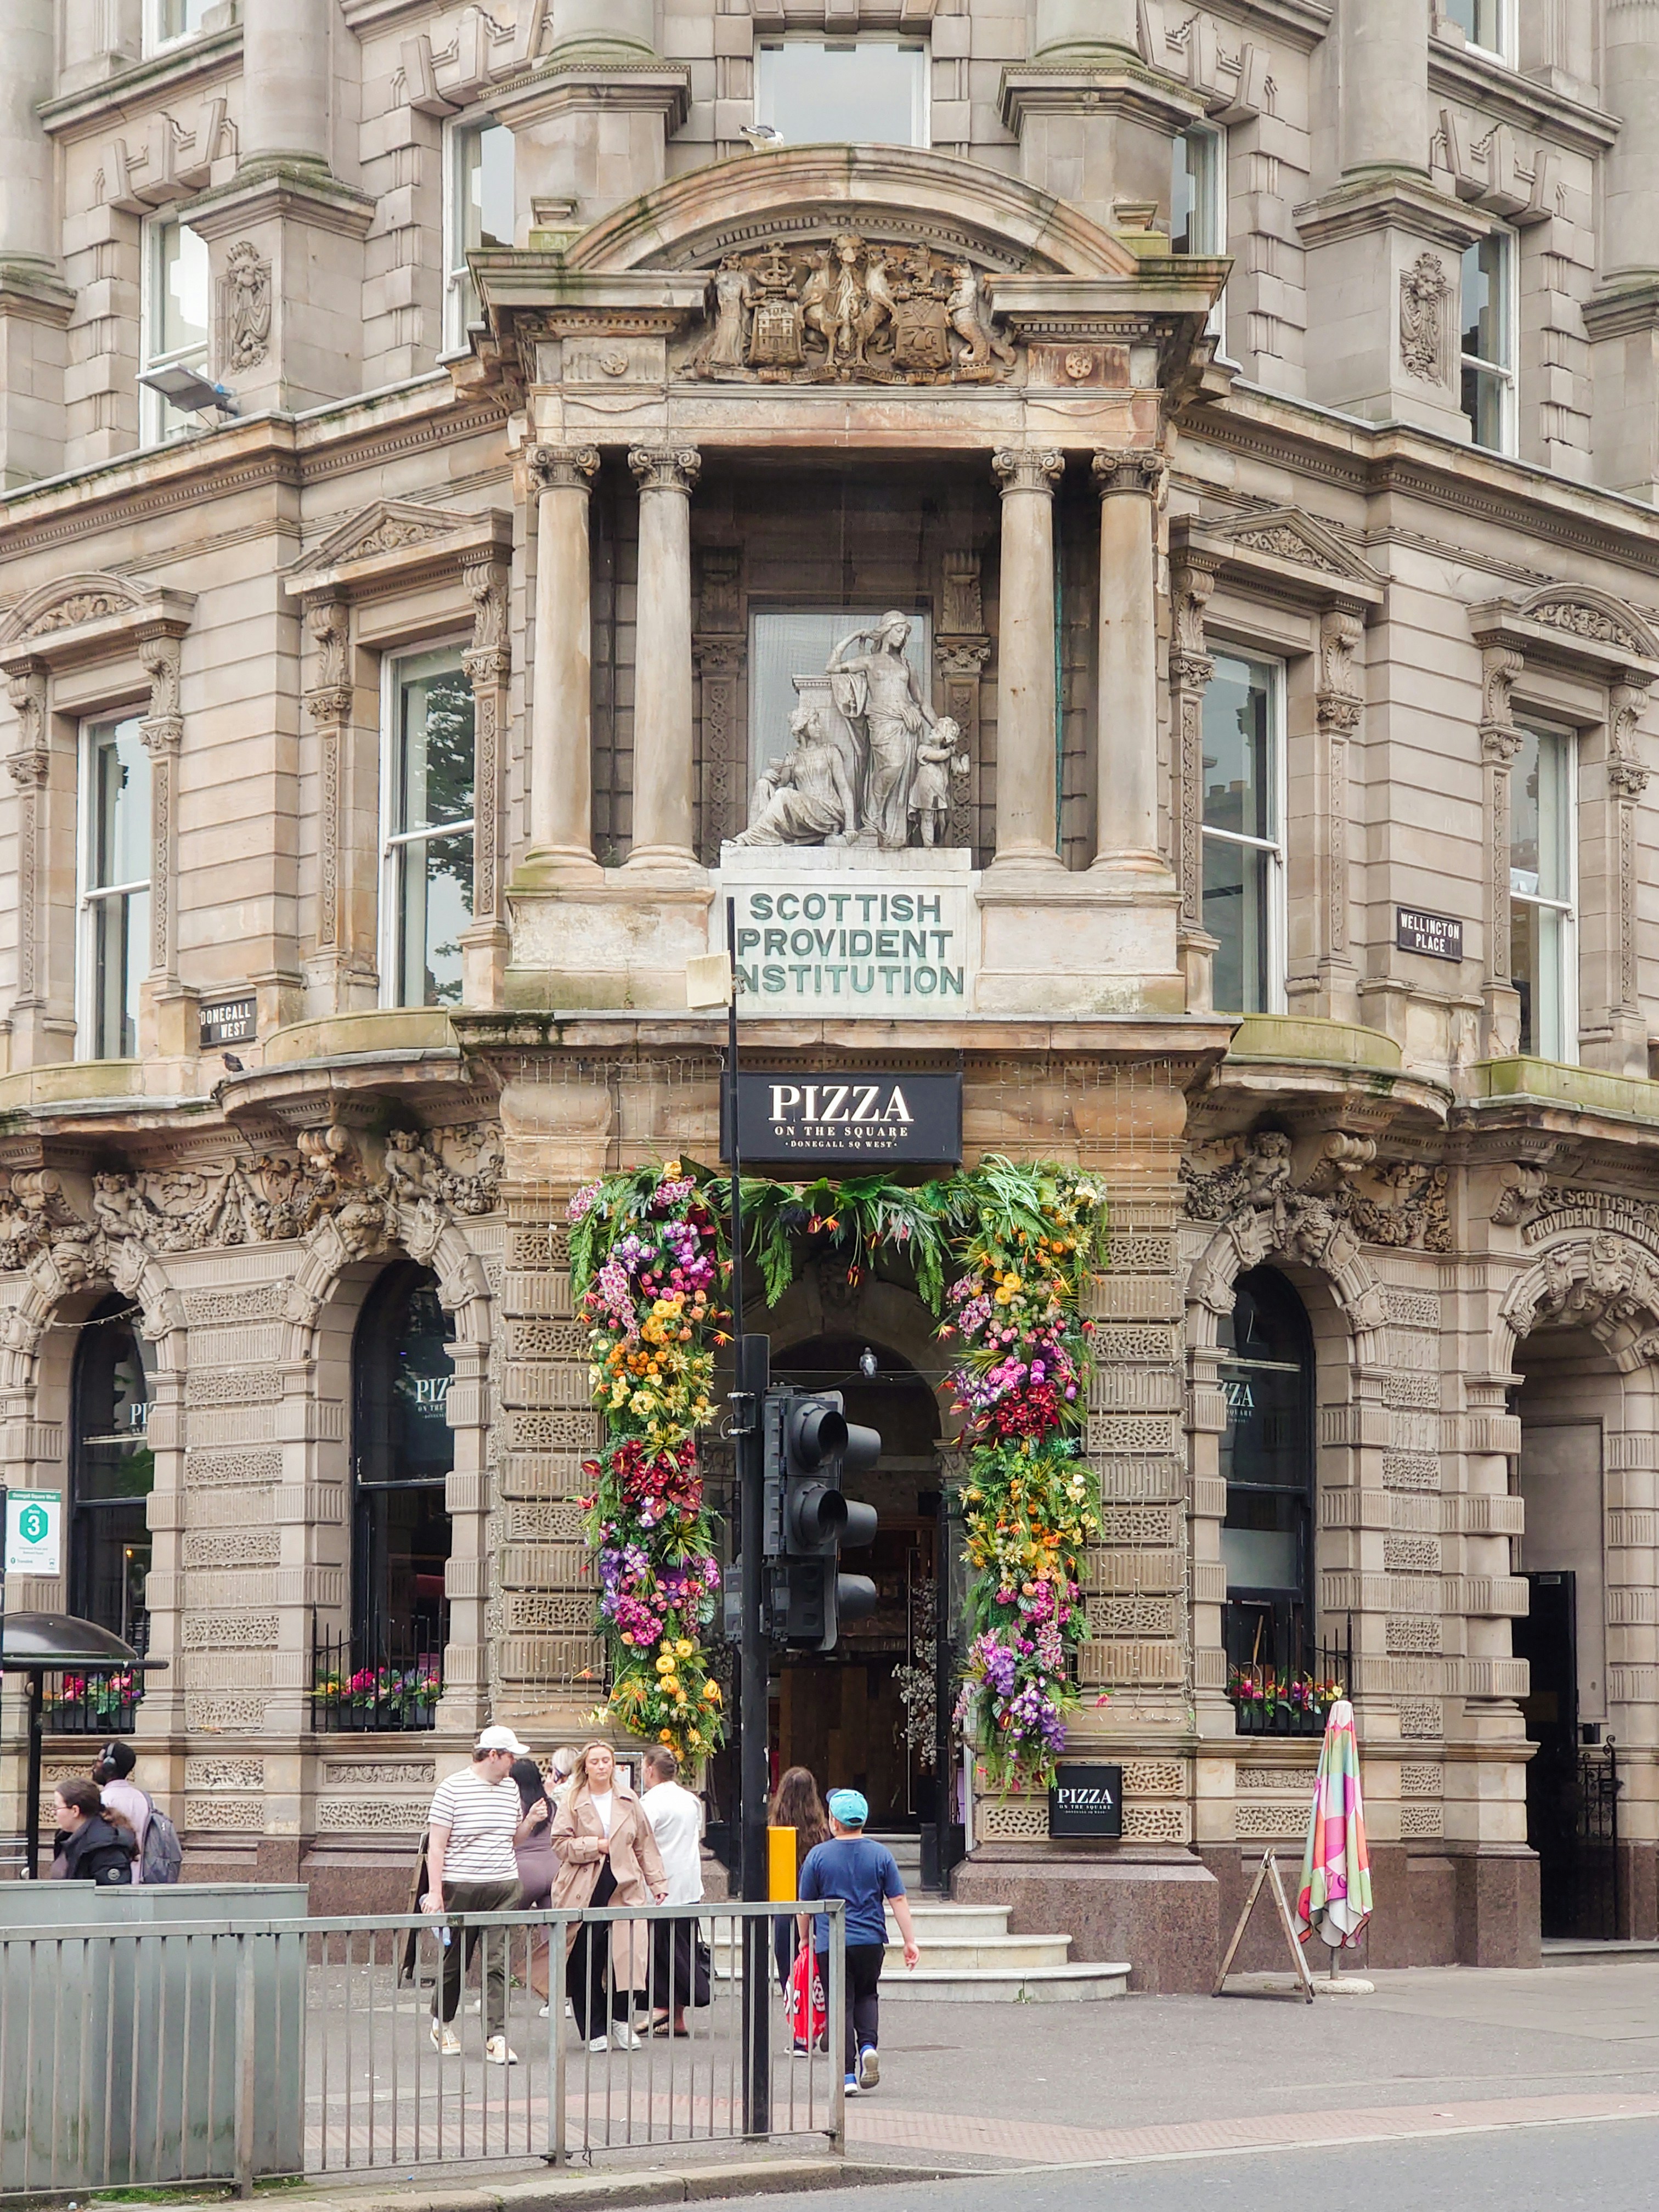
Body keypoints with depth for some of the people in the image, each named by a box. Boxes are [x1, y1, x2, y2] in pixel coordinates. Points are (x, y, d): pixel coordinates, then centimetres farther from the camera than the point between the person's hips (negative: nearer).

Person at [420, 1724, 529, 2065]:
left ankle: (496, 2037, -8)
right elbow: (436, 1845, -7)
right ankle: (441, 2022, 31)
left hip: (504, 1887, 4)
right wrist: (435, 1892, -13)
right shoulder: (451, 1789, -5)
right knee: (455, 1960, 8)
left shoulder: (511, 1788, 13)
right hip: (460, 1886, -4)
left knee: (498, 1962, -6)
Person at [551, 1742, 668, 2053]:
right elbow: (560, 1844, -3)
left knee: (628, 1953, -10)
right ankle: (593, 2031, 8)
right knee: (587, 1960, -2)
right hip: (584, 1892, -2)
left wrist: (657, 1882, 12)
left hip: (624, 1887, 2)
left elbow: (645, 1845, 16)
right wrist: (595, 1846, -10)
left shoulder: (629, 1801, 13)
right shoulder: (573, 1803, 4)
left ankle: (621, 2019, 9)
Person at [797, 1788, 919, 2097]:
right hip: (871, 1941, 2)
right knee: (867, 1996, 22)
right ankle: (868, 2044, -3)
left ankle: (847, 2074, -5)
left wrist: (805, 1938, 19)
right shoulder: (881, 1854, 0)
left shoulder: (819, 1856, -3)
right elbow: (899, 1900, 0)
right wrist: (910, 1941, 5)